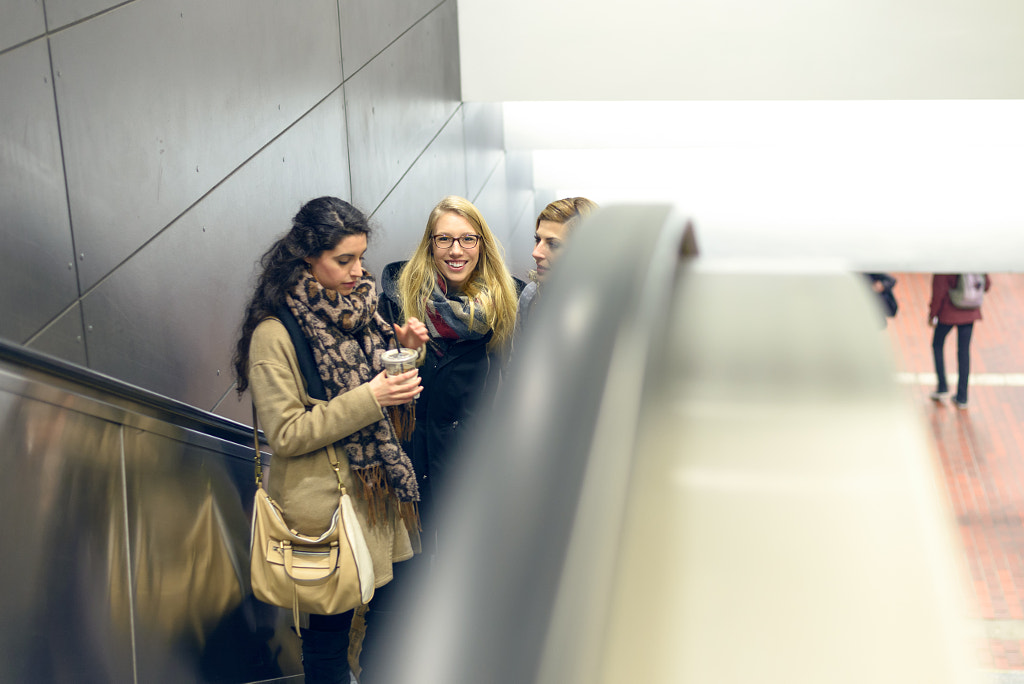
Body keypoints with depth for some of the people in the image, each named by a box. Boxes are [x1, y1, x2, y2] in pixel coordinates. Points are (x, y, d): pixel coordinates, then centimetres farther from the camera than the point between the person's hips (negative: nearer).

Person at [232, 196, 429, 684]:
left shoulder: (355, 309, 8)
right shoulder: (276, 333, -15)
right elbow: (284, 434, -18)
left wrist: (401, 349, -1)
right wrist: (369, 399, -23)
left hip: (375, 493, 7)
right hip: (326, 506, -7)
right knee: (330, 628, 3)